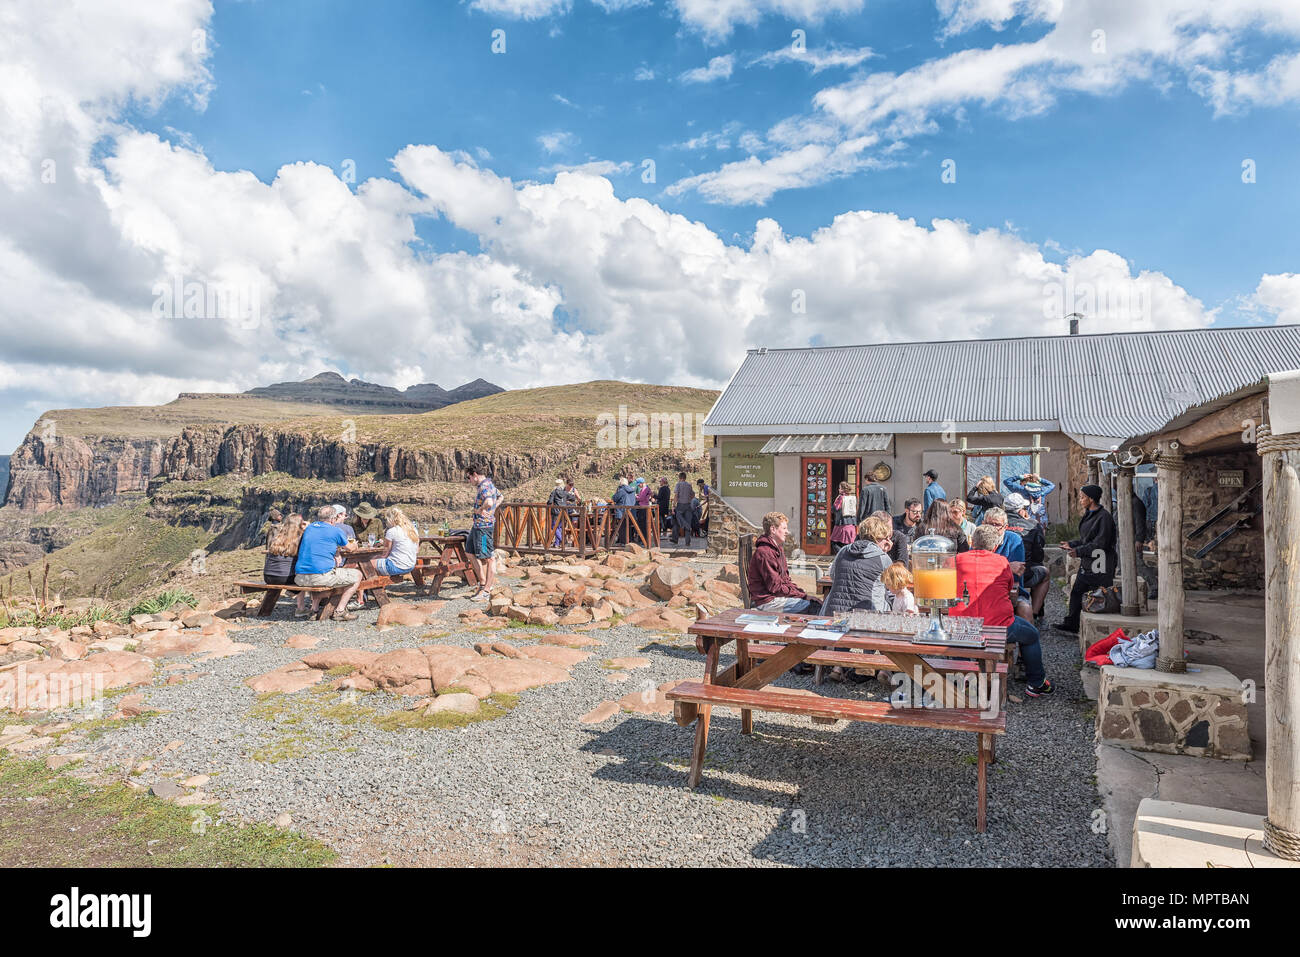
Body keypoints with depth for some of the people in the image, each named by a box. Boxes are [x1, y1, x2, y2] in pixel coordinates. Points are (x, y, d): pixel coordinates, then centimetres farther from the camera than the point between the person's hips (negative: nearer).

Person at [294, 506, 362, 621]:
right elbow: (349, 548, 18)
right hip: (321, 576, -7)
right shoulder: (335, 530, 0)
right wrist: (353, 543, 41)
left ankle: (314, 607, 26)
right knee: (357, 574, 8)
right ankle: (340, 610, 0)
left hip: (299, 578, 7)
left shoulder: (309, 528, 18)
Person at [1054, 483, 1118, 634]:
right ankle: (1071, 623, 16)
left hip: (1099, 567, -9)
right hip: (1087, 564, 9)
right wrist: (1070, 544, 11)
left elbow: (1099, 544, -18)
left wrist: (1078, 551, -17)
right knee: (1076, 592, 9)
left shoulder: (1103, 517, -15)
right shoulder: (1089, 515, 14)